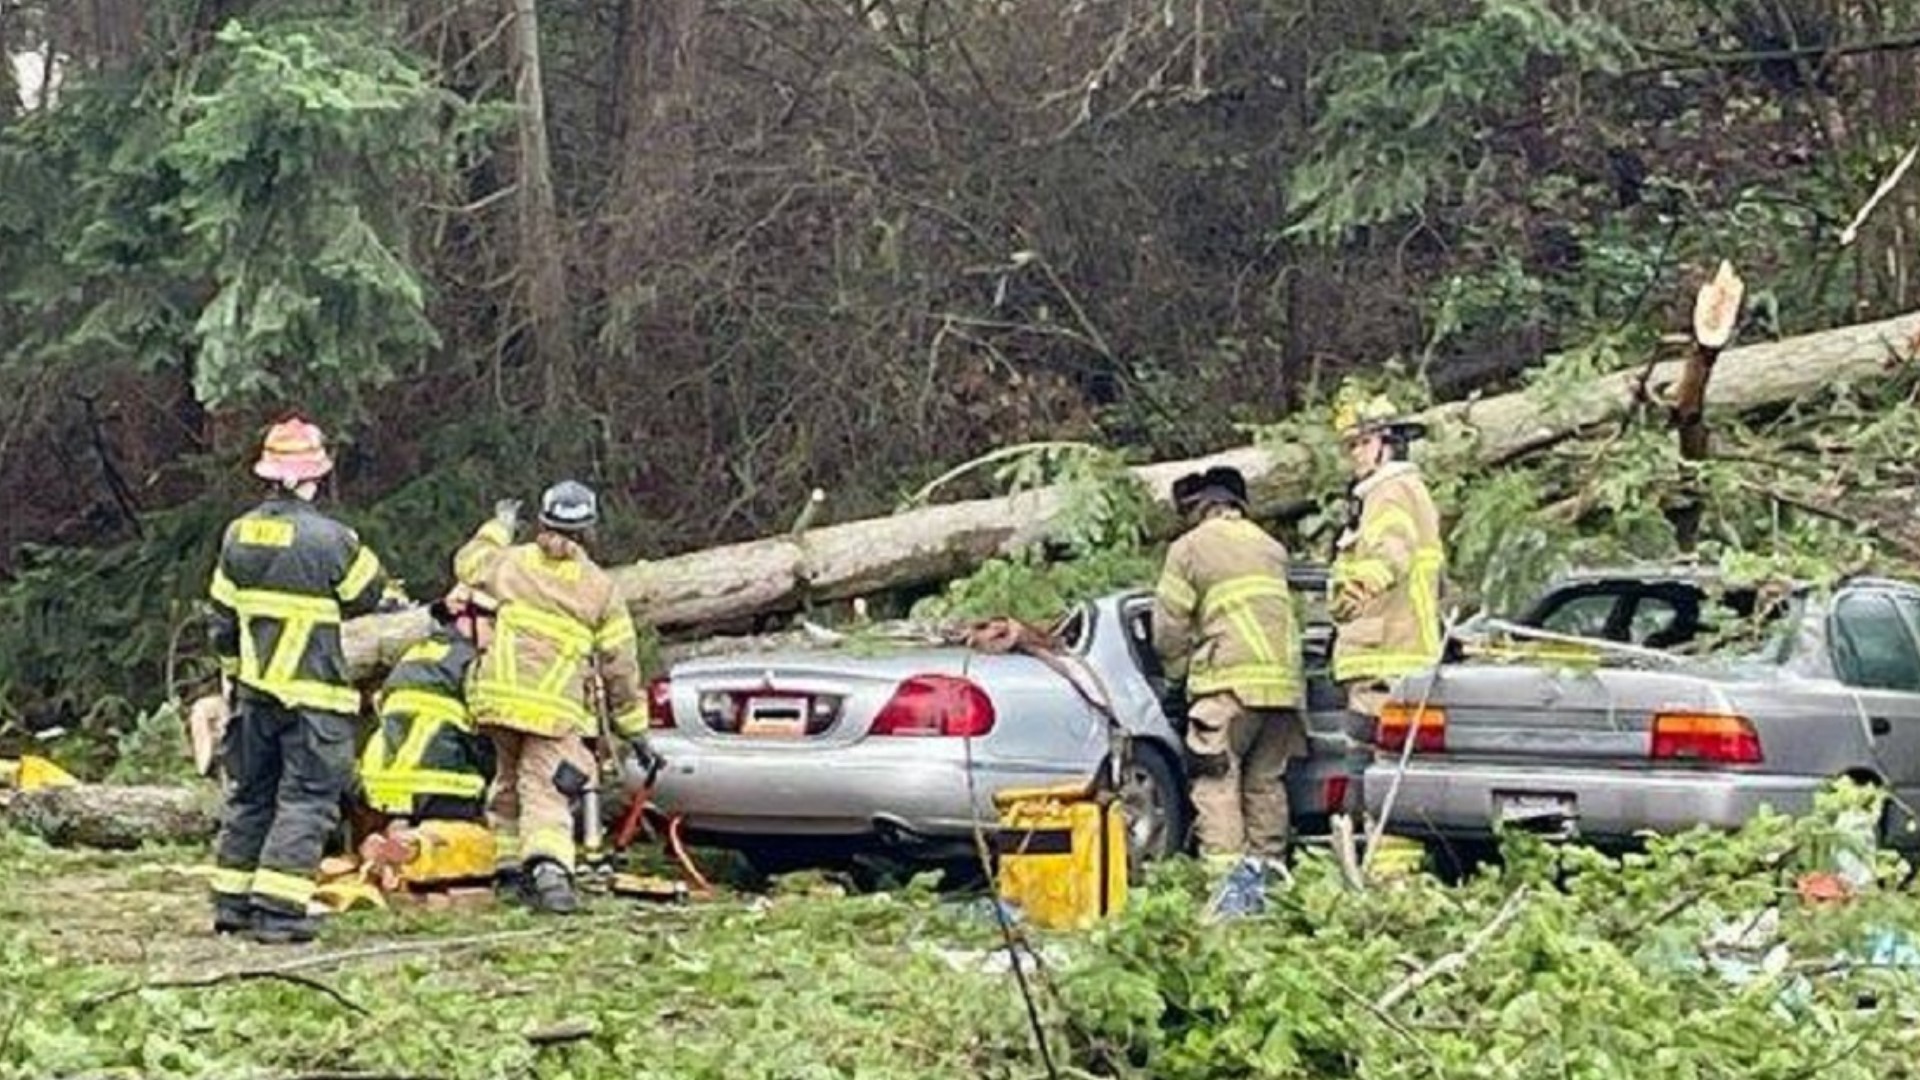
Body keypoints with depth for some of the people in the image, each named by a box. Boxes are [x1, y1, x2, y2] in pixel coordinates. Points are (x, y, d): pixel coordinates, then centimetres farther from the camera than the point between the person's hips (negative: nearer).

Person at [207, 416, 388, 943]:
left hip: (253, 688, 6)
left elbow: (223, 616, 12)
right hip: (313, 693, -6)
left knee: (250, 796, 16)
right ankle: (276, 911, -8)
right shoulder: (329, 538, -15)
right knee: (306, 800, -2)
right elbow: (366, 595, 0)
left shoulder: (239, 533, 4)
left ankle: (231, 901, 19)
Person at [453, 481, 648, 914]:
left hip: (500, 695, 3)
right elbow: (620, 665, 6)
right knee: (545, 790, -8)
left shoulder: (514, 562, 6)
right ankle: (549, 868, -30)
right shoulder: (601, 589, 3)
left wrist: (499, 525, 44)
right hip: (556, 707, -2)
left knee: (510, 782, 20)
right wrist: (635, 727, 14)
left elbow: (468, 563, 29)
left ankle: (510, 868, 22)